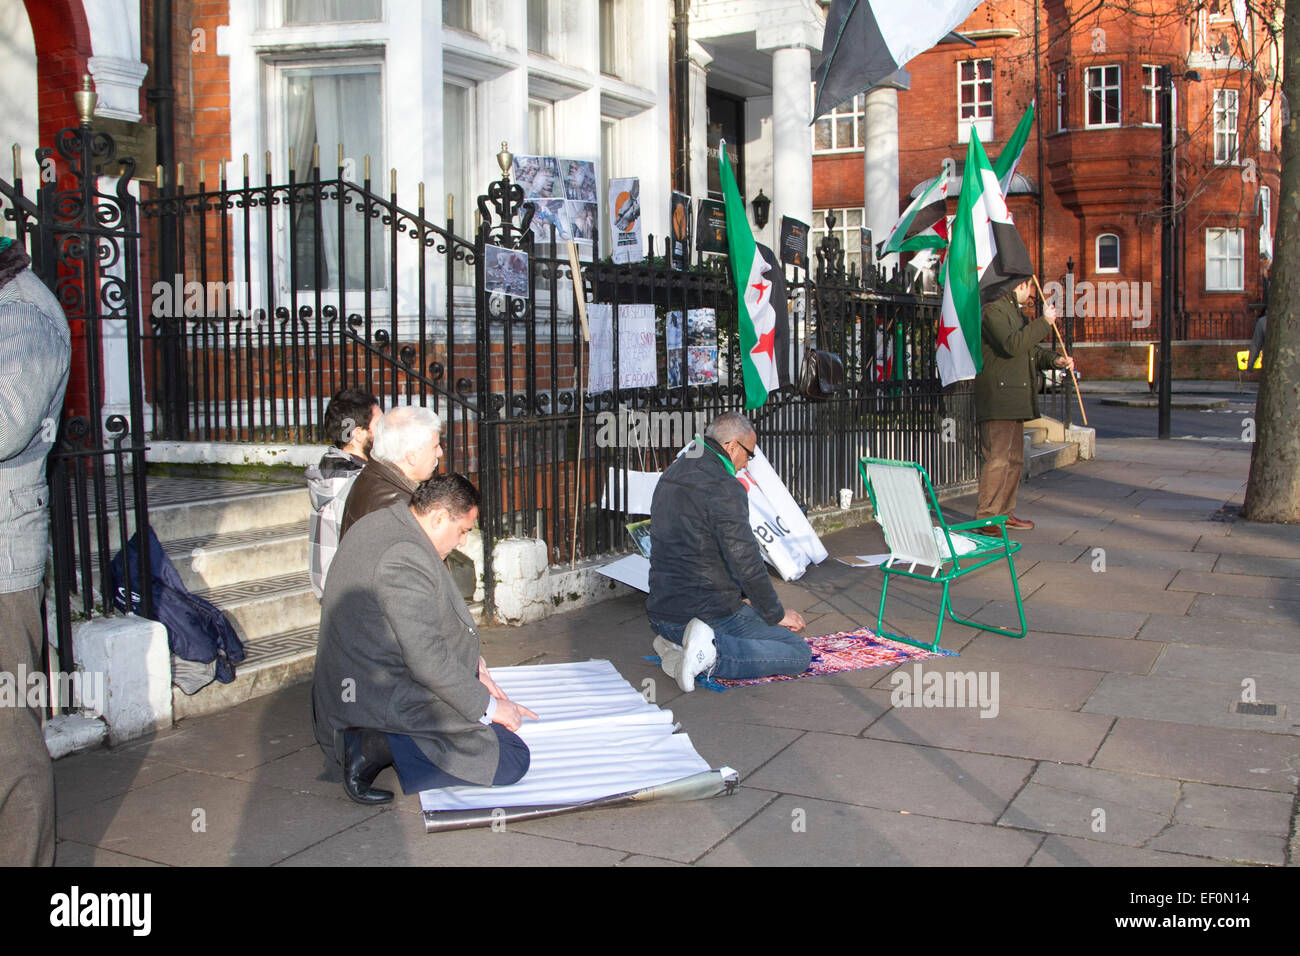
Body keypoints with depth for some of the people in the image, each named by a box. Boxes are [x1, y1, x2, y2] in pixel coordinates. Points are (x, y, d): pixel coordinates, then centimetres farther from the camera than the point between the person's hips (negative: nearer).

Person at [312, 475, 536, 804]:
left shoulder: (377, 523, 8)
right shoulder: (407, 557, -24)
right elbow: (428, 661, -25)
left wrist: (470, 661, 15)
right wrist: (488, 708, -15)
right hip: (389, 703, -11)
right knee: (512, 761, -11)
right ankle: (381, 748, -12)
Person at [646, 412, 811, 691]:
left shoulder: (671, 476, 12)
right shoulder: (725, 488, -16)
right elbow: (746, 562, -17)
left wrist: (740, 594, 23)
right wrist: (777, 615, -2)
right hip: (712, 613, -9)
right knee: (799, 655, 0)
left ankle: (679, 645, 7)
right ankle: (712, 656, -17)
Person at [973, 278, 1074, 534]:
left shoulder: (1017, 313, 22)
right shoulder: (993, 310, -10)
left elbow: (1031, 350, 25)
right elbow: (1012, 344, -23)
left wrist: (1054, 359, 6)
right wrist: (1045, 322, -17)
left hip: (1015, 401, 10)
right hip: (997, 399, -10)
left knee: (1014, 458, 13)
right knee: (997, 458, -12)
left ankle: (1004, 512, 21)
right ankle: (985, 518, -8)